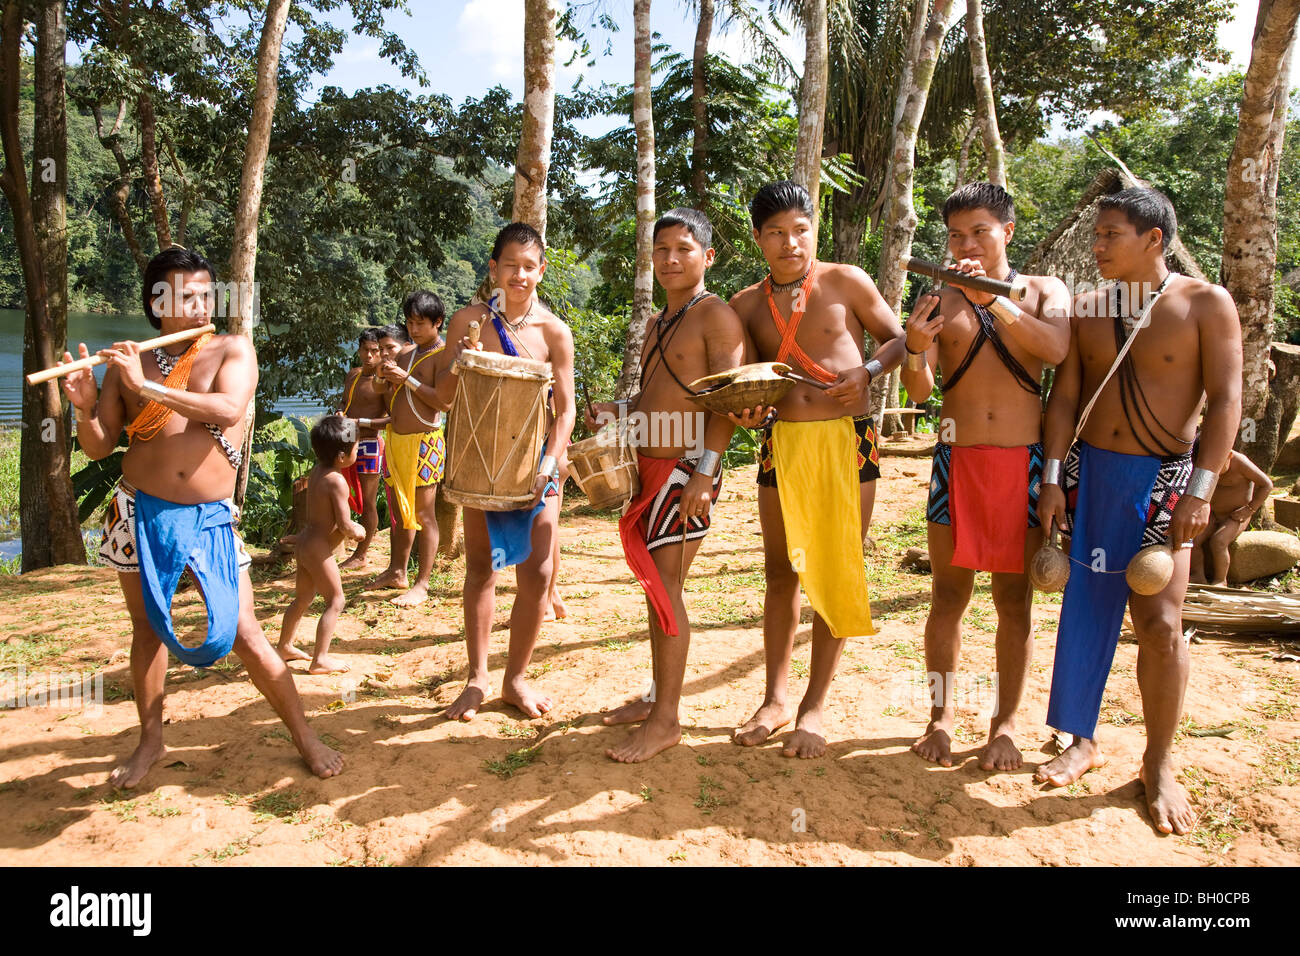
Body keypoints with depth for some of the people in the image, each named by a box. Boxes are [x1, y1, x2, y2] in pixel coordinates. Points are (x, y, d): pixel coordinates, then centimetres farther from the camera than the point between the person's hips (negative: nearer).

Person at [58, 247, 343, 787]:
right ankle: (151, 740, 33)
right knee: (147, 627, 14)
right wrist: (84, 407, -15)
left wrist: (148, 386, -23)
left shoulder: (232, 351, -1)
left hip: (209, 520, -2)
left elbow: (228, 409, -21)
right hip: (141, 514, 3)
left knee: (244, 635, -2)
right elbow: (98, 447, 4)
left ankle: (305, 737, 11)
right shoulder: (128, 362, 5)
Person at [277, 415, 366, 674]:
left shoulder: (316, 471, 6)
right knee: (335, 601, 0)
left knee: (303, 598, 23)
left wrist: (351, 527, 10)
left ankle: (284, 647, 36)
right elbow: (345, 525, -22)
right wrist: (357, 531, -2)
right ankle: (319, 659, 3)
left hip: (305, 542, 9)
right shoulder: (337, 481, -21)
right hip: (319, 548, -9)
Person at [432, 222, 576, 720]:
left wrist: (549, 464, -16)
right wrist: (460, 362, -17)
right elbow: (444, 395, 3)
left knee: (537, 571, -3)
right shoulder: (468, 321, -1)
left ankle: (516, 677, 15)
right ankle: (477, 677, 20)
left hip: (536, 457, 0)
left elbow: (565, 409, -3)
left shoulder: (554, 331, -3)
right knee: (480, 566, 7)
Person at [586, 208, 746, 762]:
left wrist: (706, 470, -23)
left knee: (665, 587, -9)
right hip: (650, 466, 9)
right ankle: (657, 697, 25)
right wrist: (616, 412, 8)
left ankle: (666, 720, 0)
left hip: (686, 468, -8)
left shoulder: (716, 316, -7)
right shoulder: (656, 326, 20)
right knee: (659, 589, 14)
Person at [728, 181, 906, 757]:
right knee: (781, 573, 9)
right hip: (781, 444, 3)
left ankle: (815, 706, 11)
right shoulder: (746, 306, 9)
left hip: (848, 439, -2)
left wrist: (867, 371, -10)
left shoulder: (847, 282, 2)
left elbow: (897, 338, 9)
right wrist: (745, 411, -7)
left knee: (837, 574, -1)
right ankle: (775, 699, 22)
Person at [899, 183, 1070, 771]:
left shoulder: (1043, 292, 8)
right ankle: (942, 715, 18)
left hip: (1024, 462, 0)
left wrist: (994, 299, -23)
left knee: (1014, 599, 5)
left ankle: (1006, 723, 18)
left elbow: (1055, 348, -14)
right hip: (958, 459, 0)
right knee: (948, 595, 4)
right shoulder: (940, 301, 7)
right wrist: (915, 349, -26)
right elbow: (918, 389, -5)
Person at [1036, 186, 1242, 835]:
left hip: (1162, 477, -3)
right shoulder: (1085, 309, 8)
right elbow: (1065, 397, 6)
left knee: (1159, 621, -7)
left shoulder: (1206, 304, -2)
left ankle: (1159, 764, 10)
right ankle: (1083, 741, 21)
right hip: (1088, 471, 3)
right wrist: (1052, 478, -1)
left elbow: (1225, 400, -5)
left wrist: (1202, 488, -13)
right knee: (1086, 608, 6)